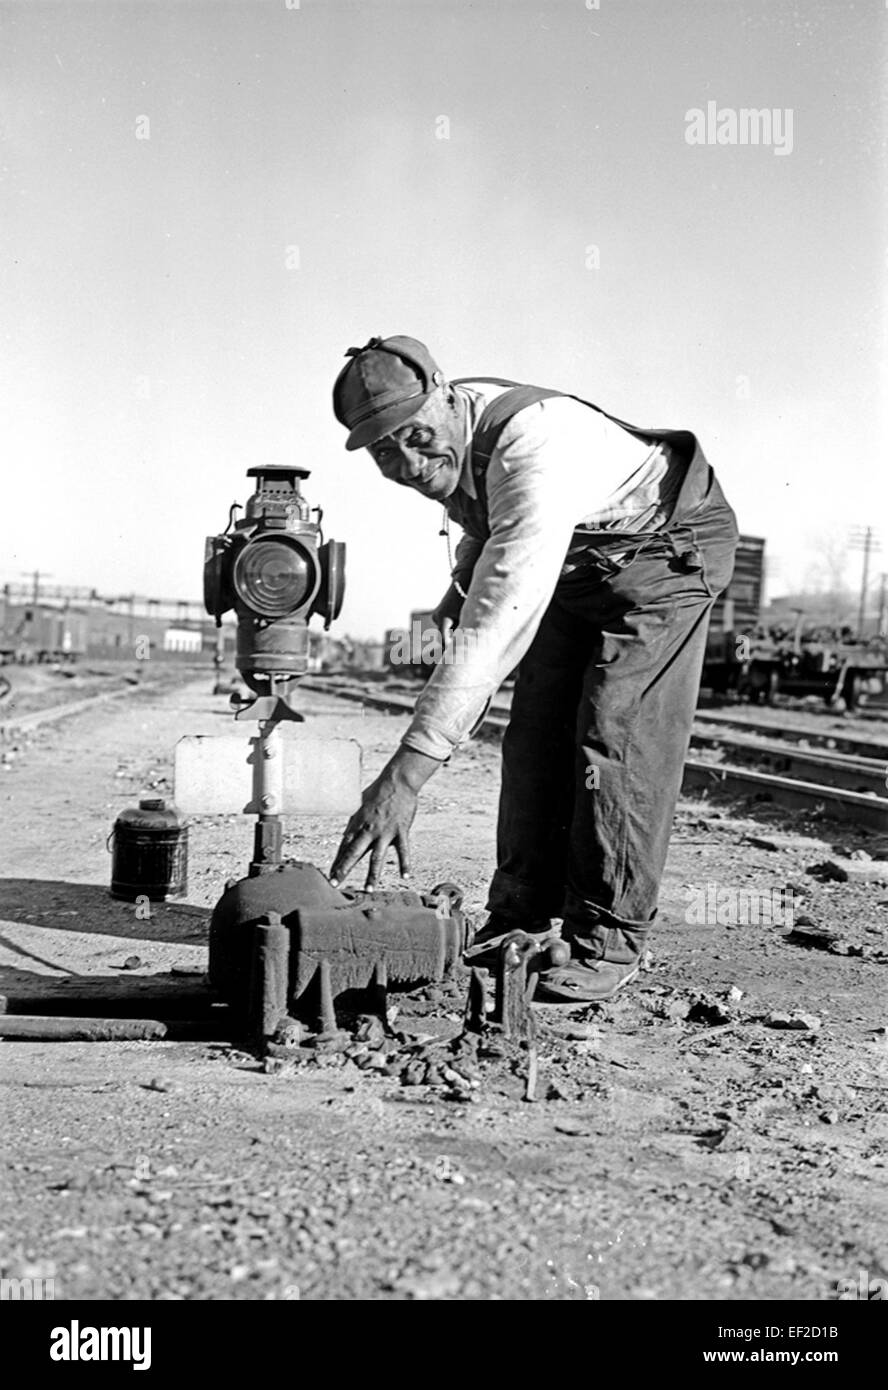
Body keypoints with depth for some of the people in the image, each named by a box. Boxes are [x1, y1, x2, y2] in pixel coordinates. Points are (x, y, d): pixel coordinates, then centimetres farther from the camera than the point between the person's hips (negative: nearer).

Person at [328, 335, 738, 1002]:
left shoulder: (532, 446, -41)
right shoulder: (445, 437, -13)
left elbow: (497, 627, -50)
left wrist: (406, 772, -54)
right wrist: (464, 582, 6)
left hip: (670, 545, -8)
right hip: (577, 562, 8)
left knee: (617, 738, -18)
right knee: (537, 733, 2)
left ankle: (607, 943, -8)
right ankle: (519, 922, 9)